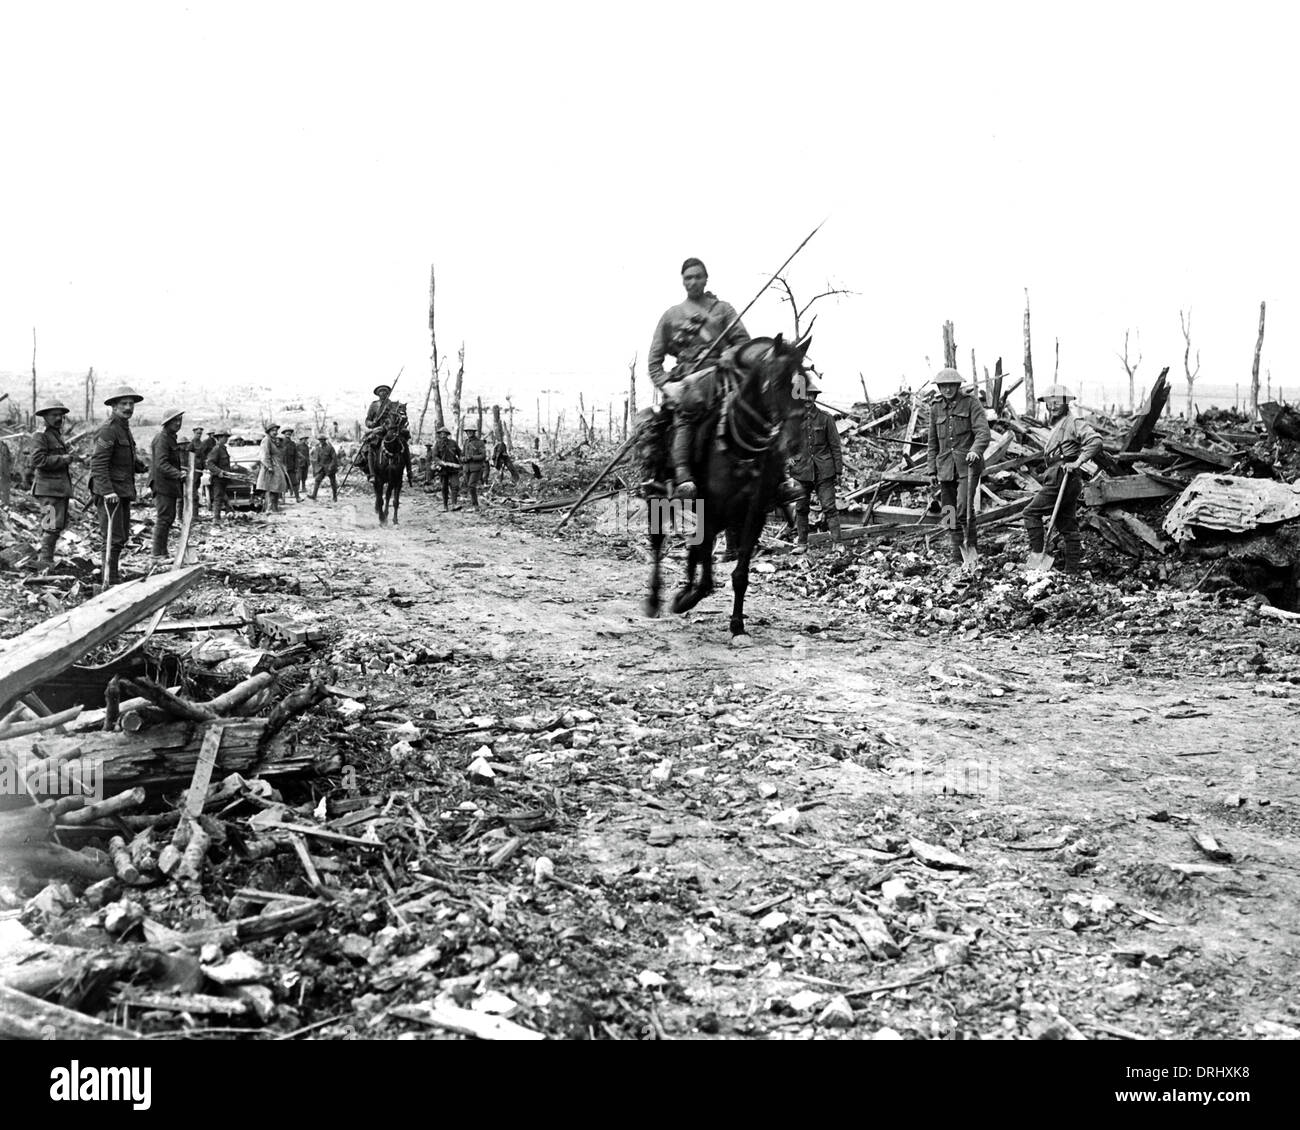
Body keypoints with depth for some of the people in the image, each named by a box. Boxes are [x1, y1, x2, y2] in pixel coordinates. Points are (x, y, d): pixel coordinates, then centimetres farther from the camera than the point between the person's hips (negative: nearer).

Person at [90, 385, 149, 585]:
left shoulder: (124, 427, 17)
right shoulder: (108, 429, -14)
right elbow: (98, 462, -20)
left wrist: (139, 463, 9)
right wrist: (107, 491, -28)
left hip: (124, 491, 10)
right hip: (110, 492, -10)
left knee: (123, 536, 15)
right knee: (114, 538, -9)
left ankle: (115, 576, 25)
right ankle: (111, 580, -4)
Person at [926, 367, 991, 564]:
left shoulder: (971, 403, 0)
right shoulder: (936, 408, 13)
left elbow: (983, 432, -12)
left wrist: (975, 450, -31)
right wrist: (931, 471, 12)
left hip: (967, 465, -5)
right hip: (945, 467, 5)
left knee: (963, 509, -19)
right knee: (949, 514, 5)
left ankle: (972, 552, -5)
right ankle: (958, 558, 14)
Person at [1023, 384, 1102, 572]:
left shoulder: (1073, 423, -9)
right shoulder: (1056, 426, 22)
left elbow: (1096, 441, -22)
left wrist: (1077, 462, -24)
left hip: (1063, 478, -10)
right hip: (1059, 479, 10)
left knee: (1032, 512, -7)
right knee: (1067, 525, 9)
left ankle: (1037, 553, -9)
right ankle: (1072, 567, 11)